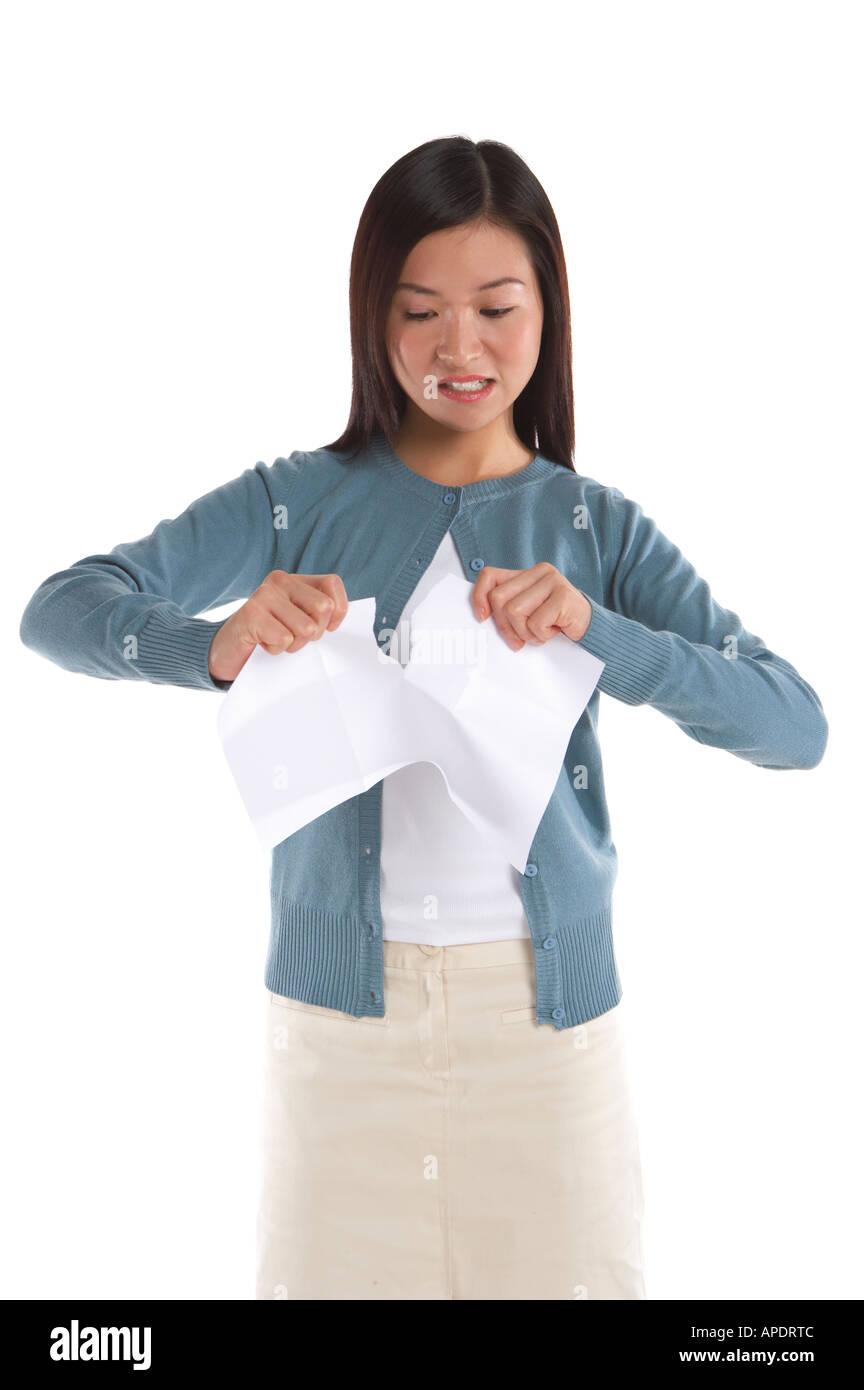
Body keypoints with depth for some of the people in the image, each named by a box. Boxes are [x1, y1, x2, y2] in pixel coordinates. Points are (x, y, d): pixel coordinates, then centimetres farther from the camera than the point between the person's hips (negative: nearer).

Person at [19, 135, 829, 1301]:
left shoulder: (599, 528, -1)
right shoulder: (297, 501, -1)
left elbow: (798, 725, -9)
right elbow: (57, 611, -7)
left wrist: (599, 634, -25)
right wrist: (215, 648, -27)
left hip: (546, 999, 1)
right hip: (339, 998, 0)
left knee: (556, 1267, 12)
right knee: (336, 1271, 13)